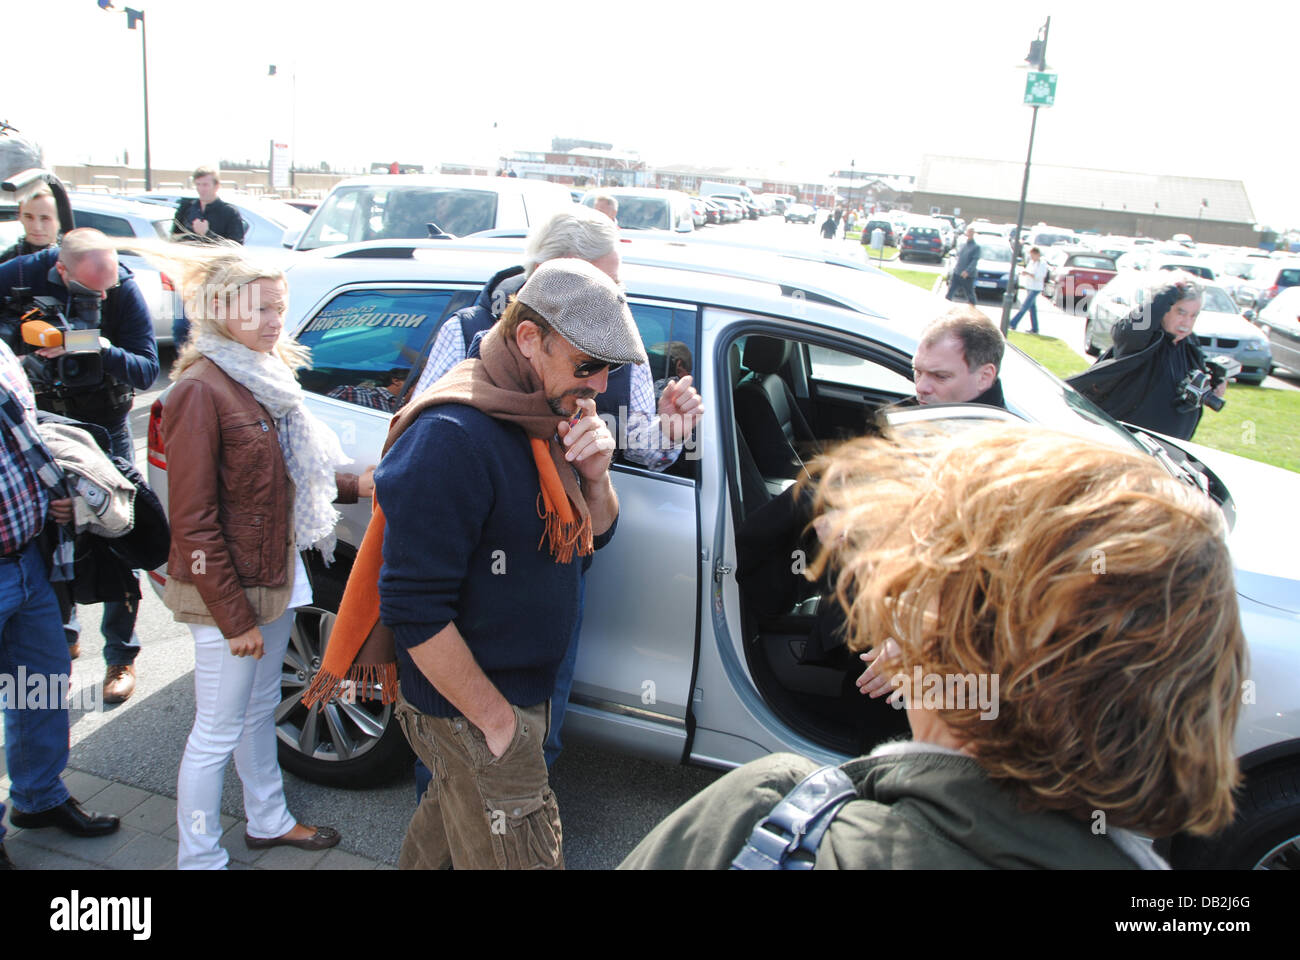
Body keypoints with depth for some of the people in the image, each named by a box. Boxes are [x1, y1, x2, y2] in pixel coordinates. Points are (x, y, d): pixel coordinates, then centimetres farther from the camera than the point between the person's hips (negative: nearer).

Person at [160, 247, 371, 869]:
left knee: (260, 708, 24)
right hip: (228, 592, -8)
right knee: (217, 734, 5)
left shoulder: (263, 377, 7)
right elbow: (192, 521, -20)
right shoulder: (202, 389, -19)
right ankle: (199, 859, 23)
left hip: (276, 577, 9)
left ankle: (267, 820, 42)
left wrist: (355, 486, 2)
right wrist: (234, 617, -18)